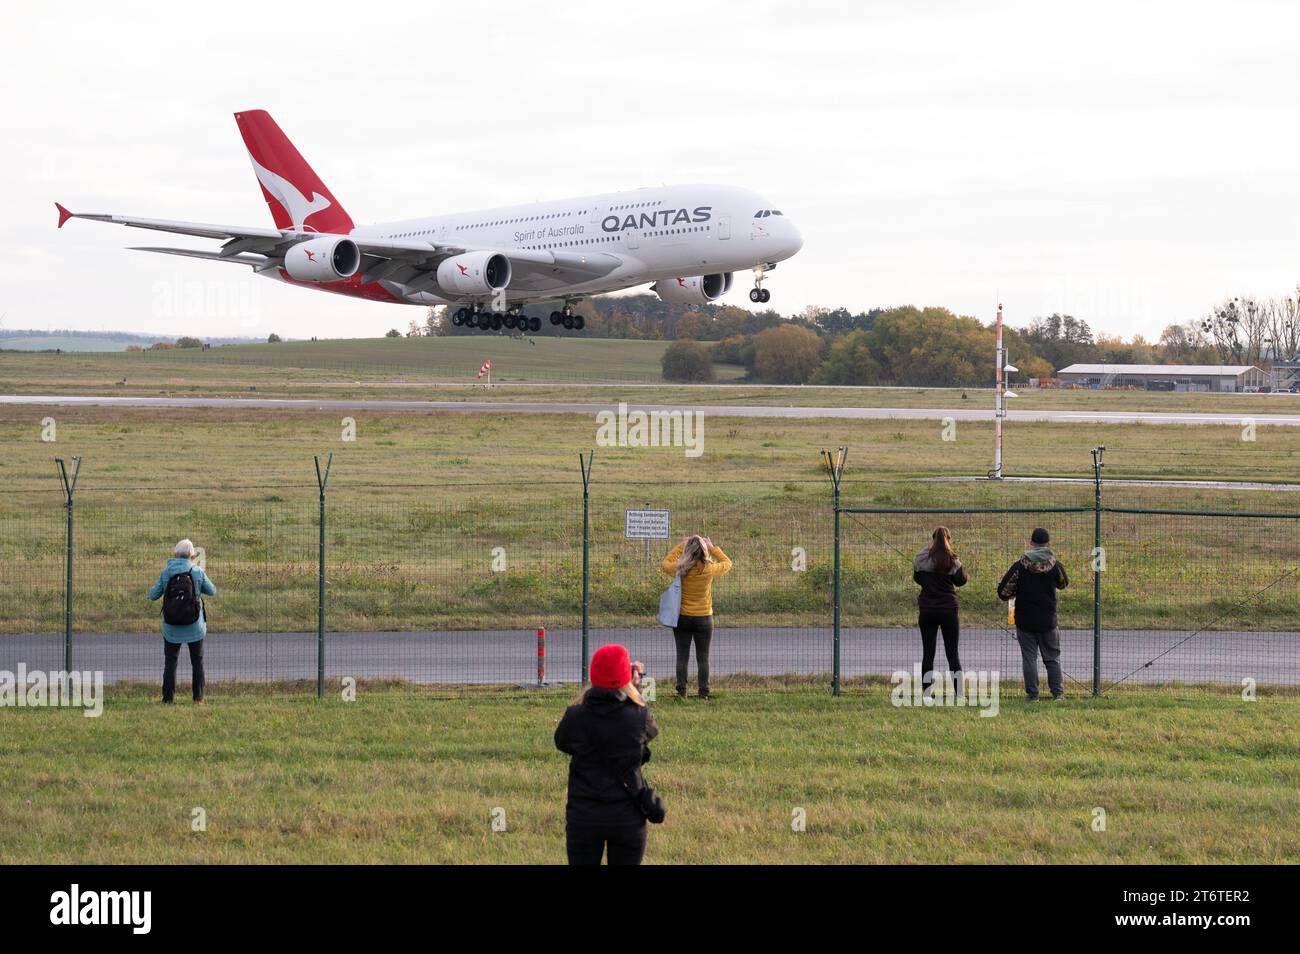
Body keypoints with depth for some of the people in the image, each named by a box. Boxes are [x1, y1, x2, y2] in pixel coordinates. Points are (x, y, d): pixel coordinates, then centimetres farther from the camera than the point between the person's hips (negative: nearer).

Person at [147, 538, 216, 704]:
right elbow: (212, 591, 4)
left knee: (170, 661, 8)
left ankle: (168, 697, 3)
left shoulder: (166, 572, -6)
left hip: (171, 627, 0)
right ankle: (198, 697, 12)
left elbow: (153, 595, -2)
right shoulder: (198, 572, -8)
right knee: (197, 661, 13)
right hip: (195, 625, 0)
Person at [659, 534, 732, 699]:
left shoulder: (680, 569, -13)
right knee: (703, 658, 6)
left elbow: (664, 565, 10)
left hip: (682, 617, 1)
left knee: (682, 656, 7)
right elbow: (727, 563, 6)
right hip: (704, 618, -1)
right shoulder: (709, 570, -14)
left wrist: (680, 546, 10)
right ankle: (703, 692, 6)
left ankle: (681, 690, 5)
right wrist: (713, 547, 8)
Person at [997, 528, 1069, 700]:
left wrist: (1017, 593, 12)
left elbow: (1003, 592, -9)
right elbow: (1063, 584, 14)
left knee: (1029, 658, 5)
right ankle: (1058, 692, 11)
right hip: (1048, 621, 1)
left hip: (1025, 621, -1)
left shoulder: (1020, 566, -9)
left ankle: (1032, 694, 3)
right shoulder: (1054, 564, -6)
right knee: (1052, 658, 13)